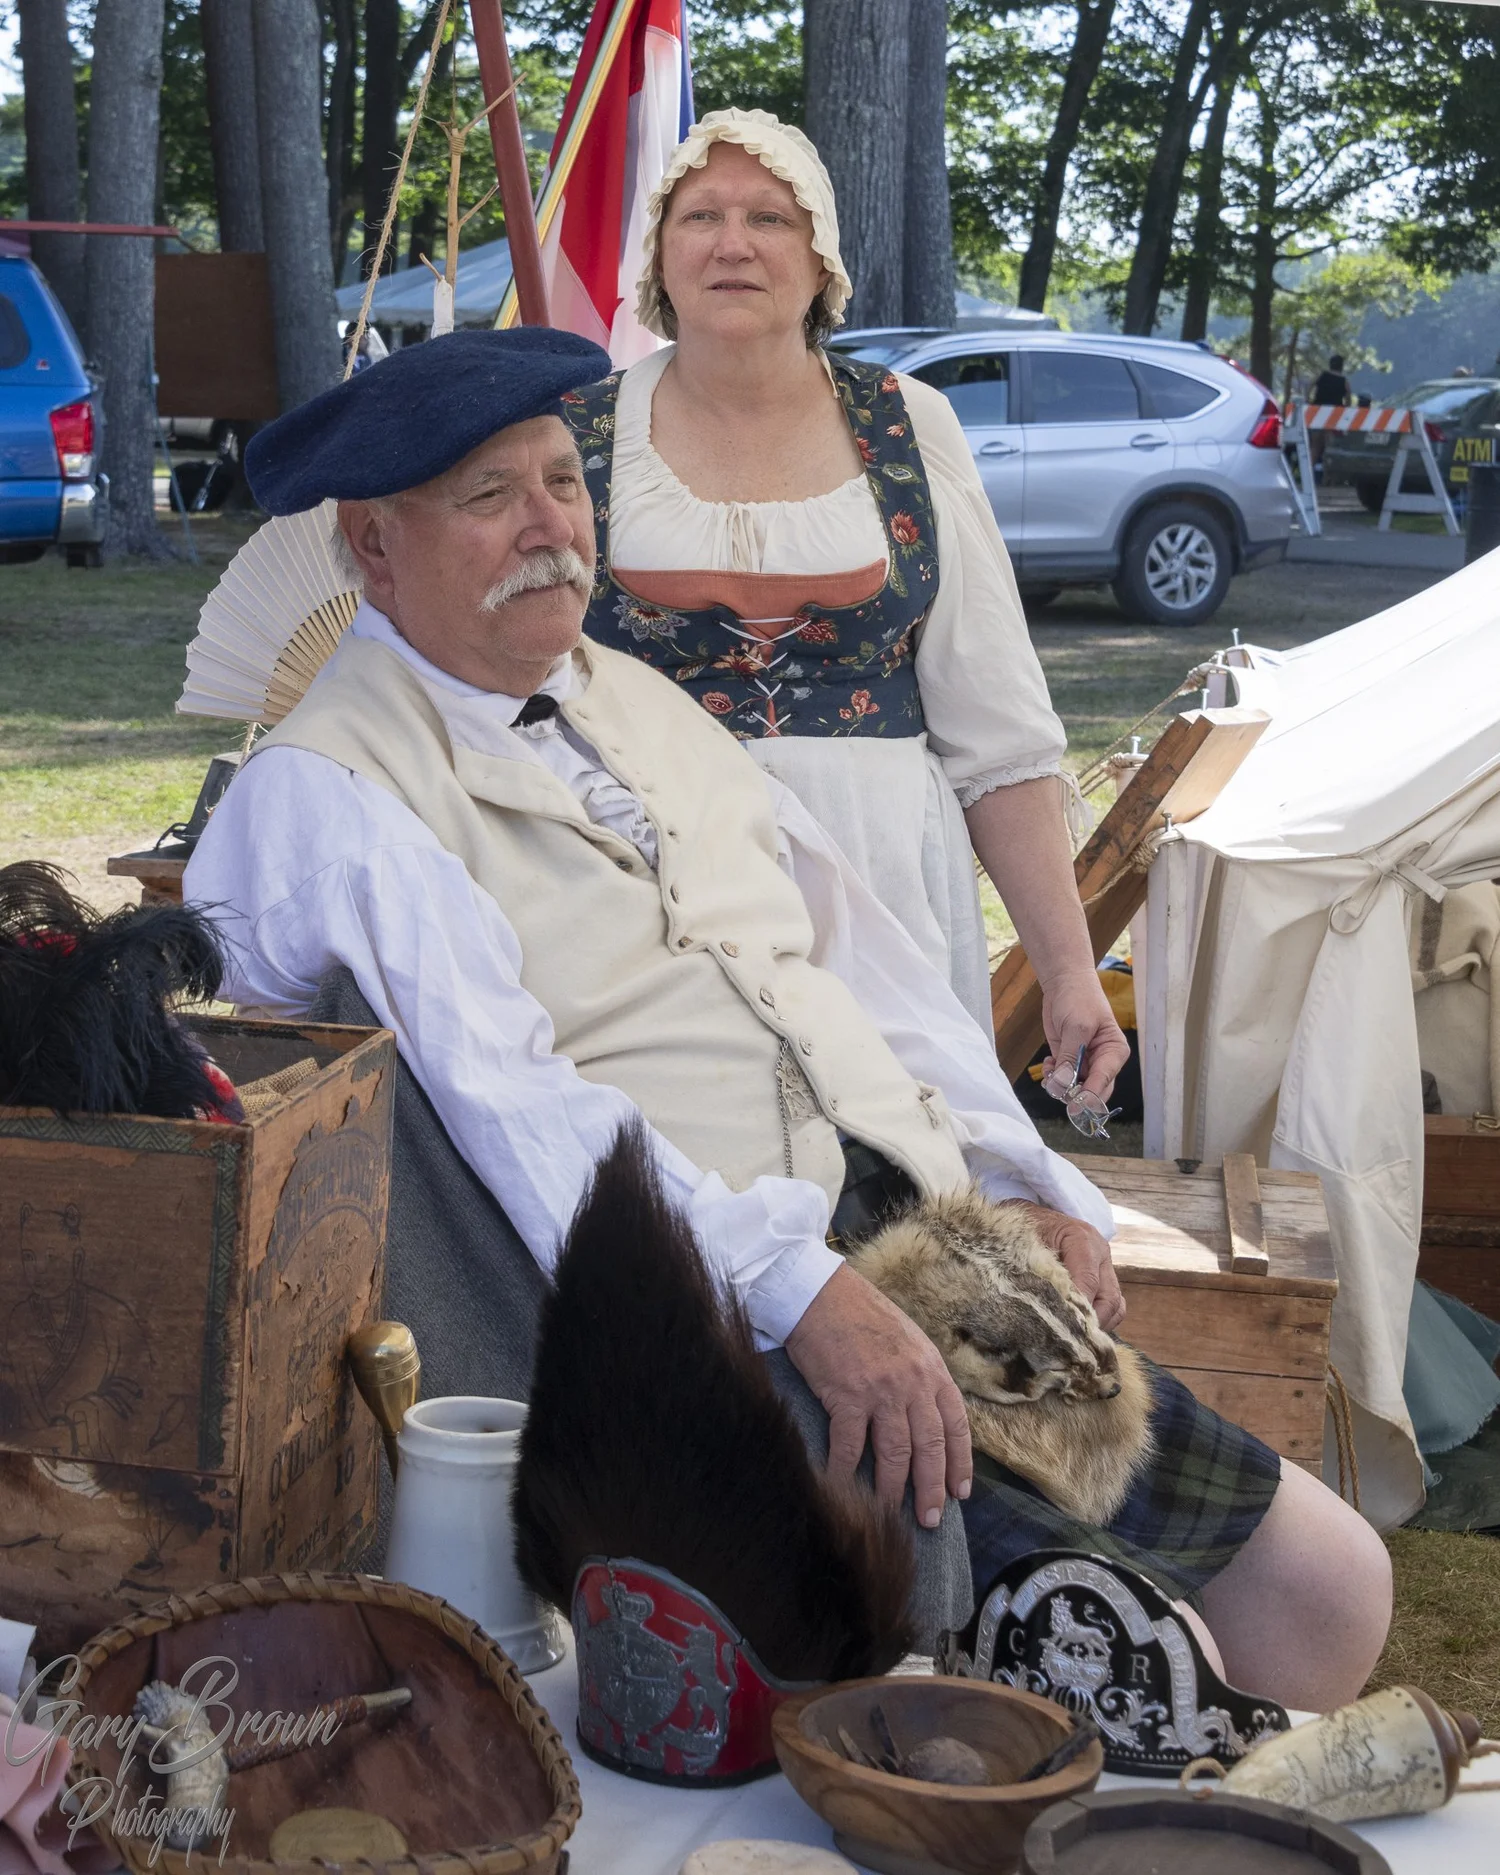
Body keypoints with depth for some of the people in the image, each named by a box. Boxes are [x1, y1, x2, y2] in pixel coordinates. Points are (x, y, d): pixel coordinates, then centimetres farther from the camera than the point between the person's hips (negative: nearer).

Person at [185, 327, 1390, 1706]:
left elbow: (852, 947, 22)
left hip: (915, 1250, 7)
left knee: (1325, 1584, -3)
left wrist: (1028, 1183, 9)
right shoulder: (321, 795, -3)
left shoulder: (637, 702, 22)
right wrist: (797, 1291, -24)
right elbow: (501, 1091, -16)